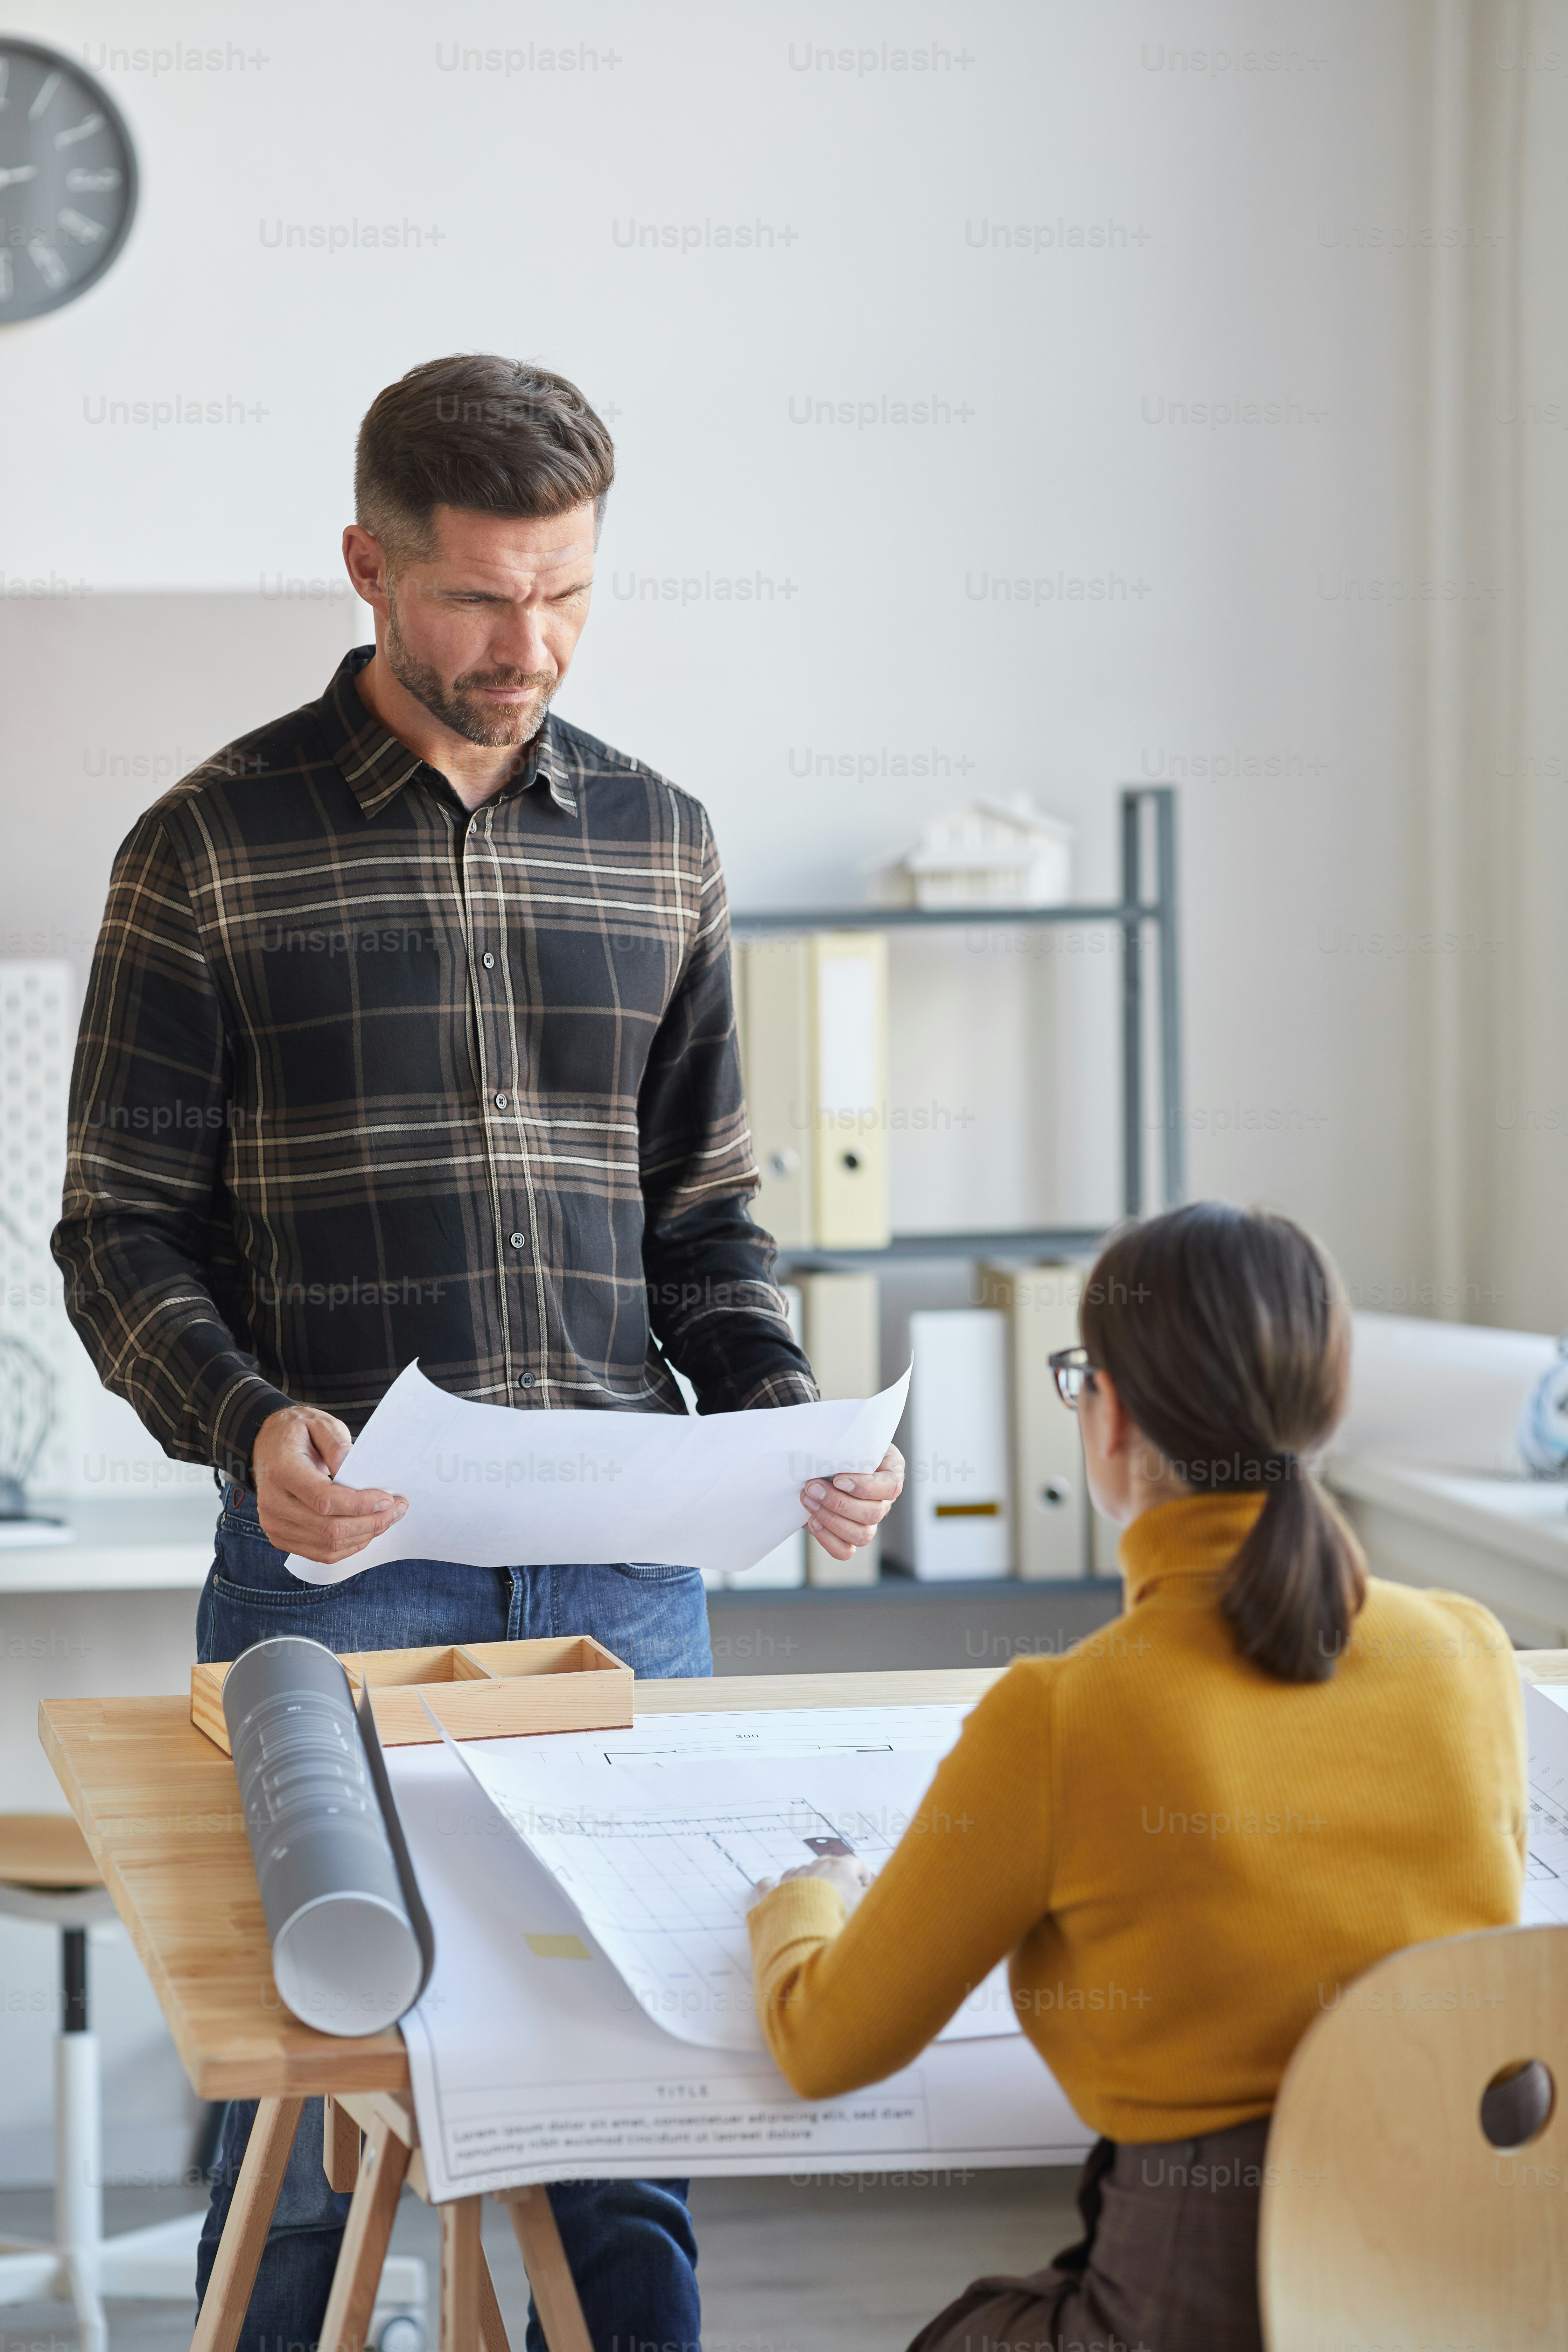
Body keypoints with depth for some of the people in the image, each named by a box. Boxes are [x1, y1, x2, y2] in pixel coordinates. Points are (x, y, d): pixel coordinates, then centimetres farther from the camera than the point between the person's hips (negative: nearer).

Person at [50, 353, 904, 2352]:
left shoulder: (657, 842, 11)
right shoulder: (210, 851, 0)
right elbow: (120, 1230, -1)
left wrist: (779, 1416, -2)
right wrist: (247, 1425, -20)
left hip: (625, 1566, 3)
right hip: (335, 1563, -3)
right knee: (304, 2118, 2)